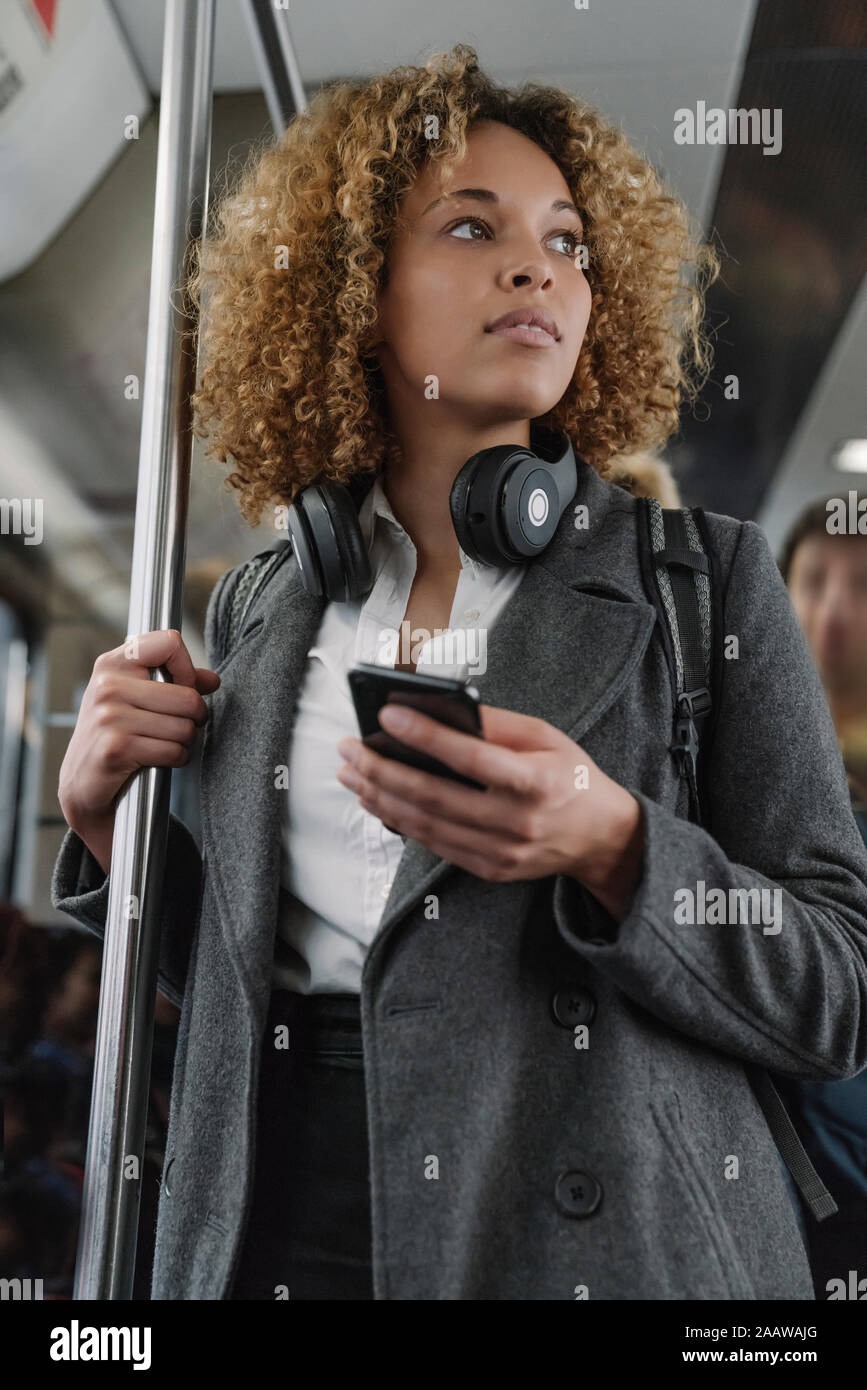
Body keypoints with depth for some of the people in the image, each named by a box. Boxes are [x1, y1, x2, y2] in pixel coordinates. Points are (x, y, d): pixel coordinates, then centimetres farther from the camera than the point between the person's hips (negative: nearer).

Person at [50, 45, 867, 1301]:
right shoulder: (263, 611, 2)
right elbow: (228, 963, 10)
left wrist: (613, 849, -24)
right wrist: (101, 807, -7)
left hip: (587, 1242, -2)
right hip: (271, 1238, 3)